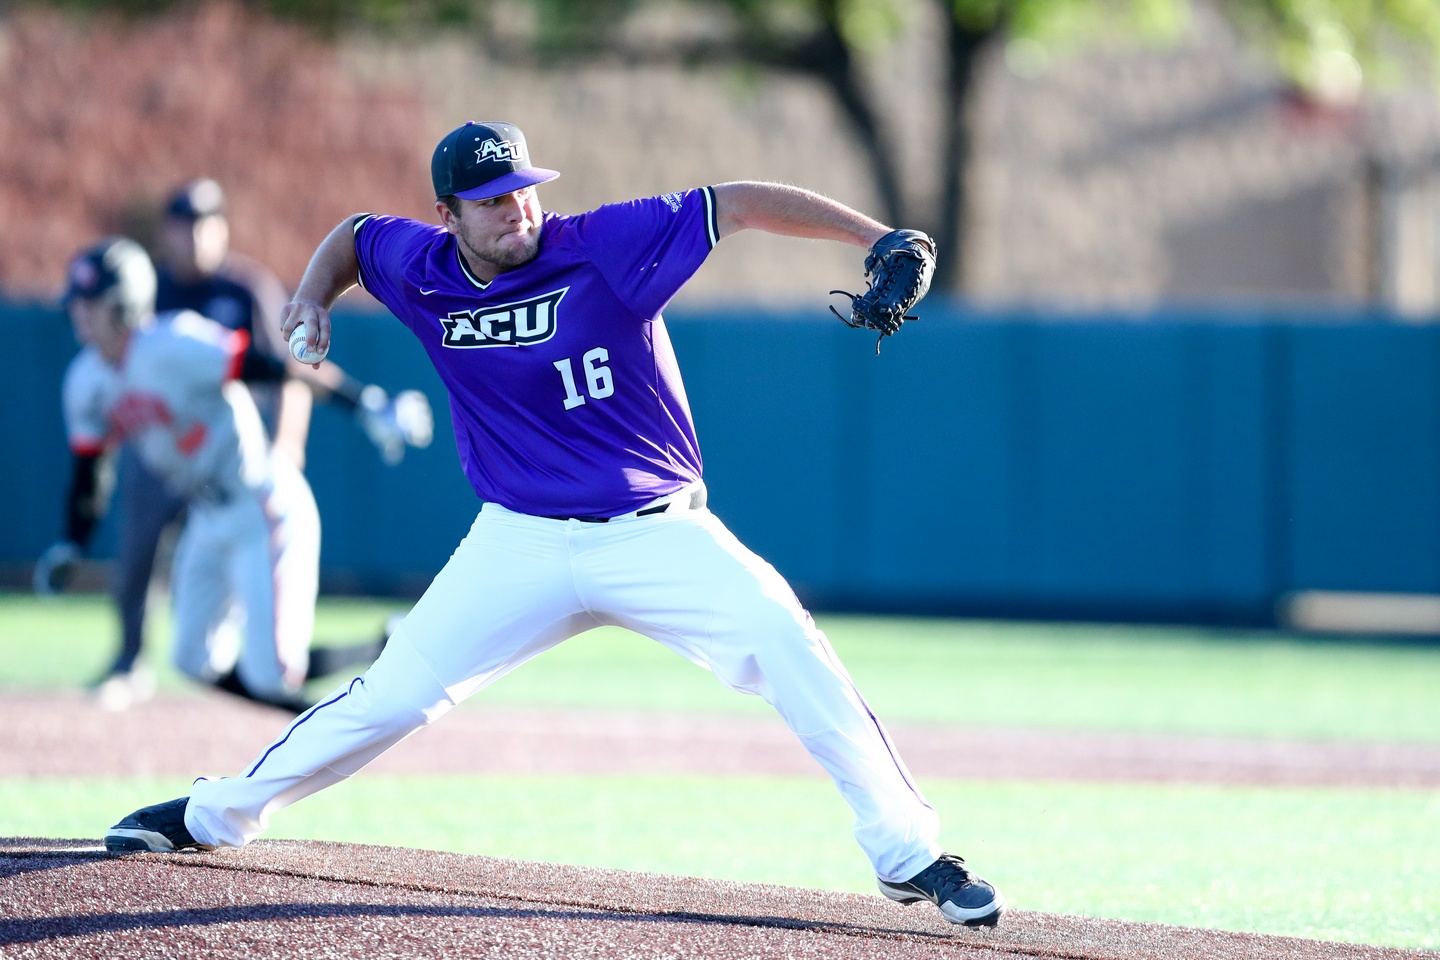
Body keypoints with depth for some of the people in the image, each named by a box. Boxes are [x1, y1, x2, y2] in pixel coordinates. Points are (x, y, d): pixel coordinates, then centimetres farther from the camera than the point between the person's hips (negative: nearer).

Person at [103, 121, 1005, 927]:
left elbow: (737, 205, -15)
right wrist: (315, 298, 1)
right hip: (522, 545, 2)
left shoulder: (604, 248, -13)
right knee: (393, 693, -3)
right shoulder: (423, 271, -1)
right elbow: (354, 235, 21)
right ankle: (218, 814, 16)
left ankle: (907, 851, -17)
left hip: (659, 533, -2)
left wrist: (879, 239, -22)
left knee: (787, 643, -23)